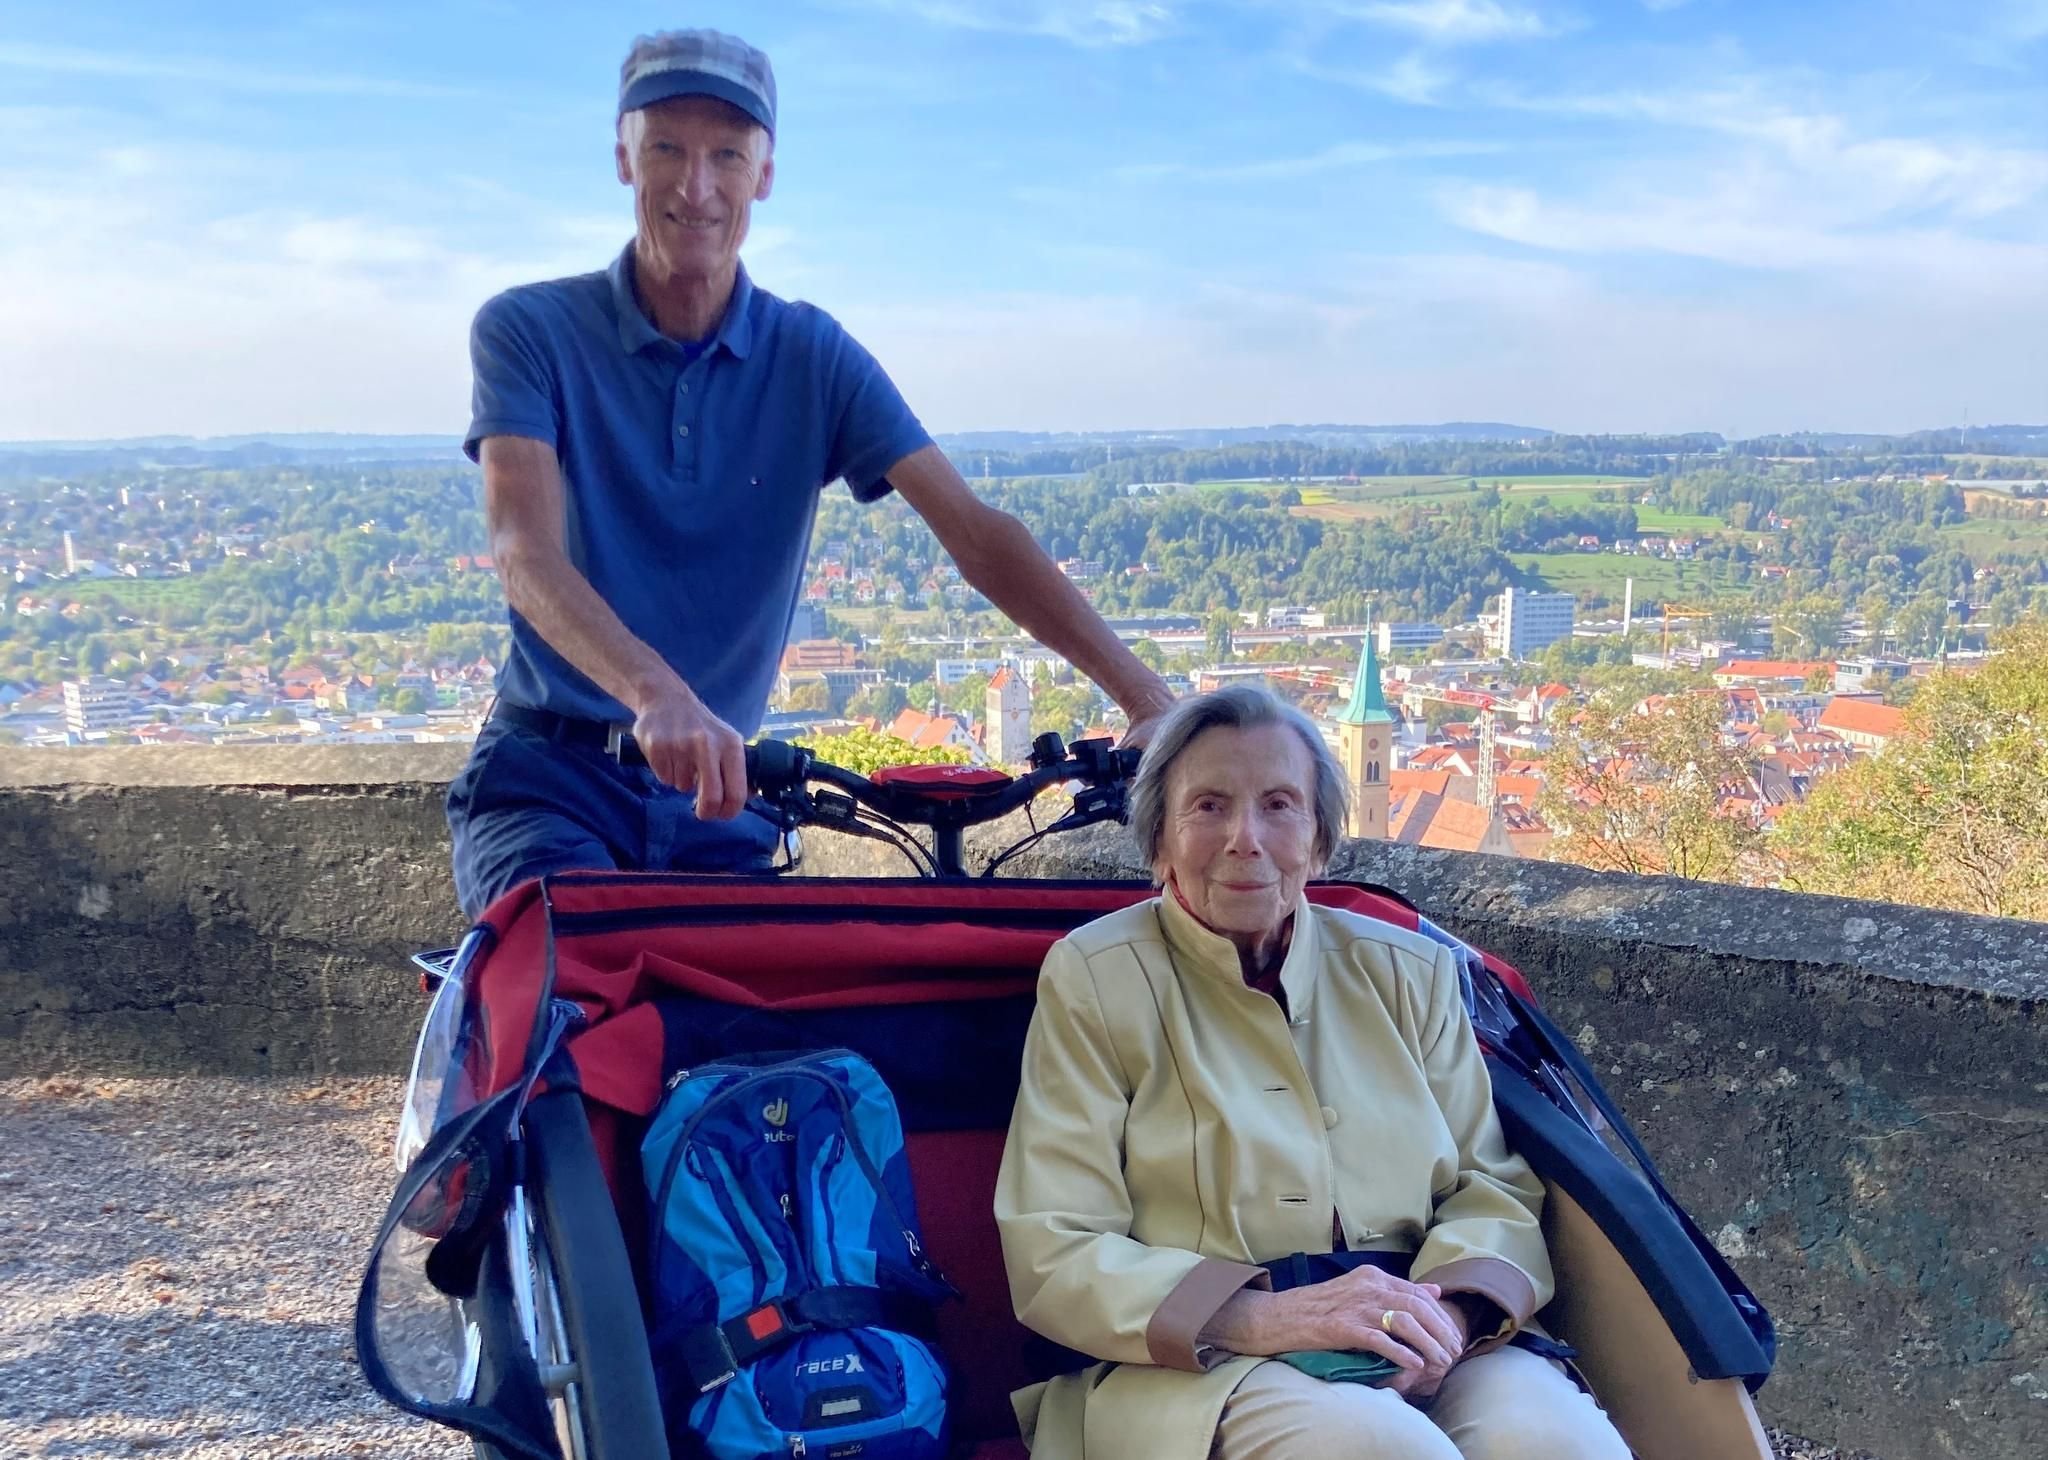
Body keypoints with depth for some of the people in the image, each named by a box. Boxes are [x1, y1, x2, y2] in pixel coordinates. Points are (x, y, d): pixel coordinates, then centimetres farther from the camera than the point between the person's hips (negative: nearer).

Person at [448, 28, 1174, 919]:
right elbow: (528, 555, -21)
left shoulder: (813, 359, 1)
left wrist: (1143, 696, -20)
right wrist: (658, 697, -41)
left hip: (716, 788, 3)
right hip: (549, 776, -3)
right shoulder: (530, 331, -6)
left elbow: (975, 534, -8)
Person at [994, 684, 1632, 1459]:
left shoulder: (1407, 972, 15)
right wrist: (1260, 1317, -20)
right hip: (1194, 1361, -3)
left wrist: (1448, 1309, -12)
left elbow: (1493, 1184, 12)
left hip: (1418, 1355, 4)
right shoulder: (1093, 978, 3)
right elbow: (1053, 1257, -4)